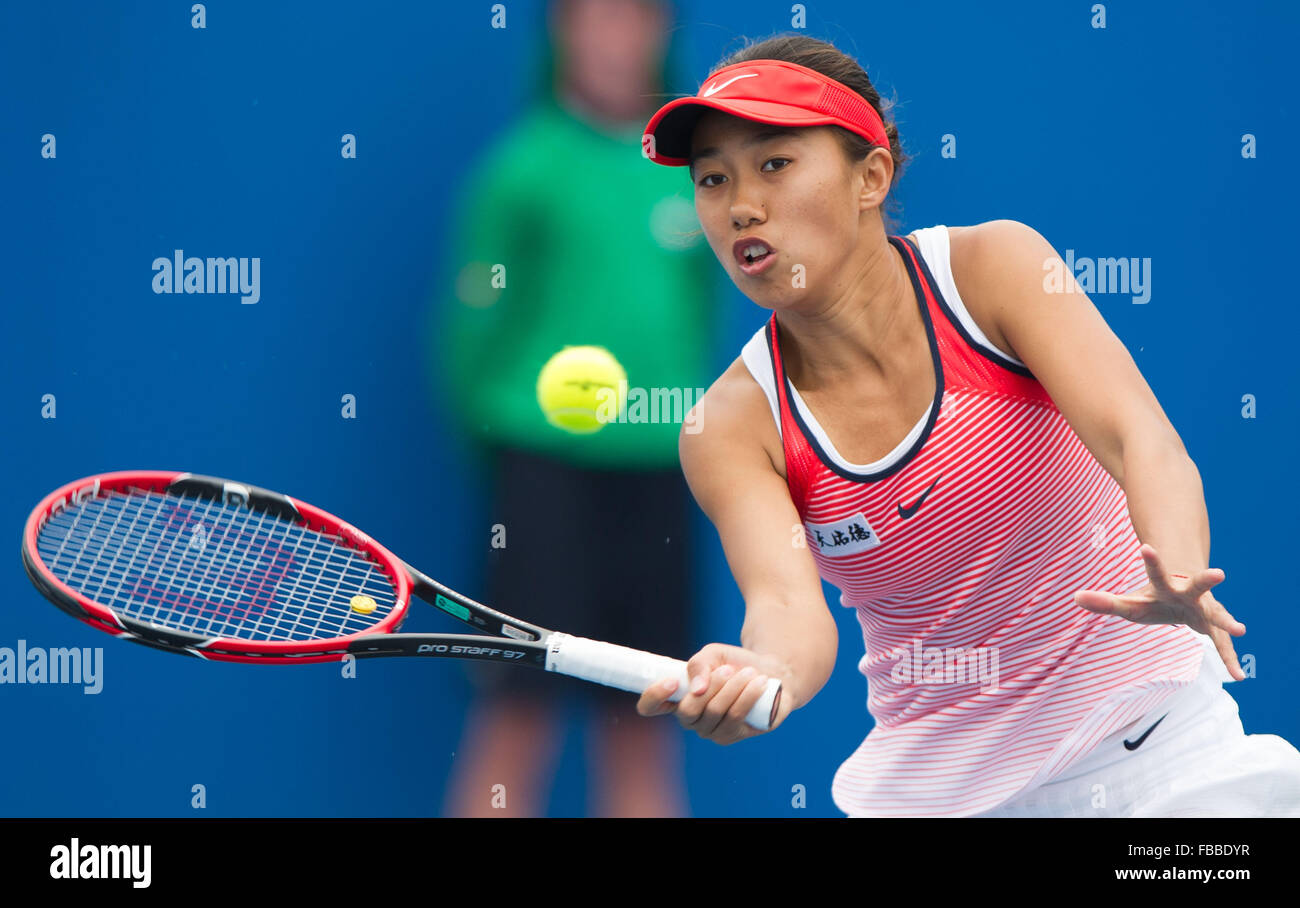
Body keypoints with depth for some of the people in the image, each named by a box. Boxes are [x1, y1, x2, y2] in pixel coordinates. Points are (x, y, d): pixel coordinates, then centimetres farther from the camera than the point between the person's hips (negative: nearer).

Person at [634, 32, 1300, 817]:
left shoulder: (991, 267, -12)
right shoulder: (735, 426, -9)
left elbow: (1141, 438, -24)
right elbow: (788, 605, -22)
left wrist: (1179, 580, -45)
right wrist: (763, 674, -47)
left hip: (1144, 731, -1)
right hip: (937, 784, 1)